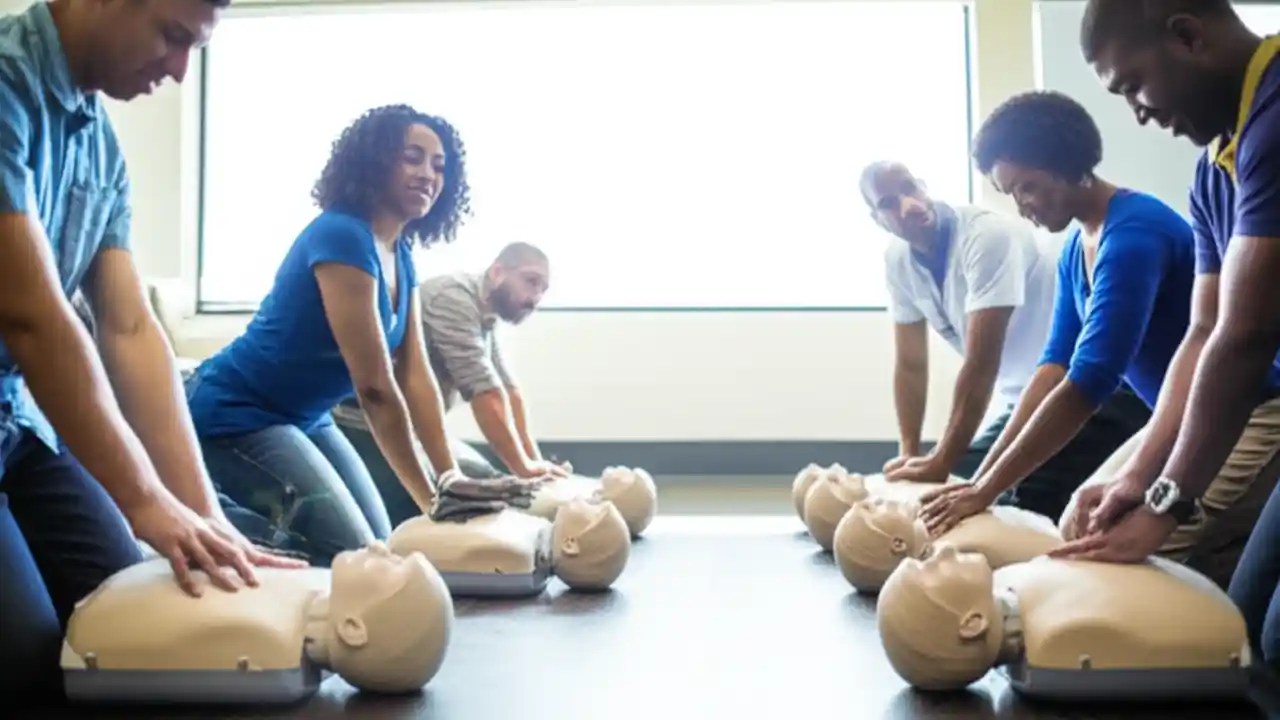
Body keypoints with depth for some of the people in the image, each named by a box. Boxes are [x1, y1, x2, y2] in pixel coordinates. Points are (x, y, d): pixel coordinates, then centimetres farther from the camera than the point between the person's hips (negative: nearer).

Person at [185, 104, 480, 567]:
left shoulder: (401, 256, 4)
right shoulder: (343, 237, -23)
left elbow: (415, 377, 2)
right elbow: (375, 387, -25)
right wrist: (430, 501, -21)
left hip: (305, 419, 9)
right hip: (238, 416, -9)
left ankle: (235, 508, 17)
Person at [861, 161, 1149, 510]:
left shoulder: (987, 235, -26)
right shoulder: (898, 261, -4)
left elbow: (982, 365, -29)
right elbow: (910, 365, 4)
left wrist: (941, 463, -29)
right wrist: (909, 454, -3)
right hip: (1026, 401, 7)